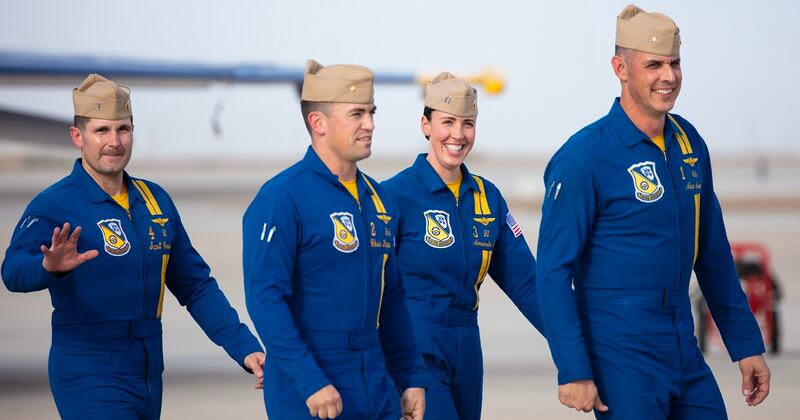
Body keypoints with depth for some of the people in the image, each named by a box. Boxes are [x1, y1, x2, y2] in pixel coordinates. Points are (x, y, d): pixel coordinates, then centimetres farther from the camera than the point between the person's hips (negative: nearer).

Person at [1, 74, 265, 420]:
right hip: (88, 378, -6)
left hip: (148, 377, 6)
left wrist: (245, 348, 7)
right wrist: (49, 266, -49)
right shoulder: (54, 207, -10)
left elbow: (196, 286, 16)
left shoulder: (156, 201, 10)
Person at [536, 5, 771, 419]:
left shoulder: (688, 143, 8)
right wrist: (573, 371, -19)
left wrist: (747, 345, 14)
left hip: (684, 351, 6)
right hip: (620, 360, -6)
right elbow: (553, 271, -14)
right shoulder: (584, 157, -12)